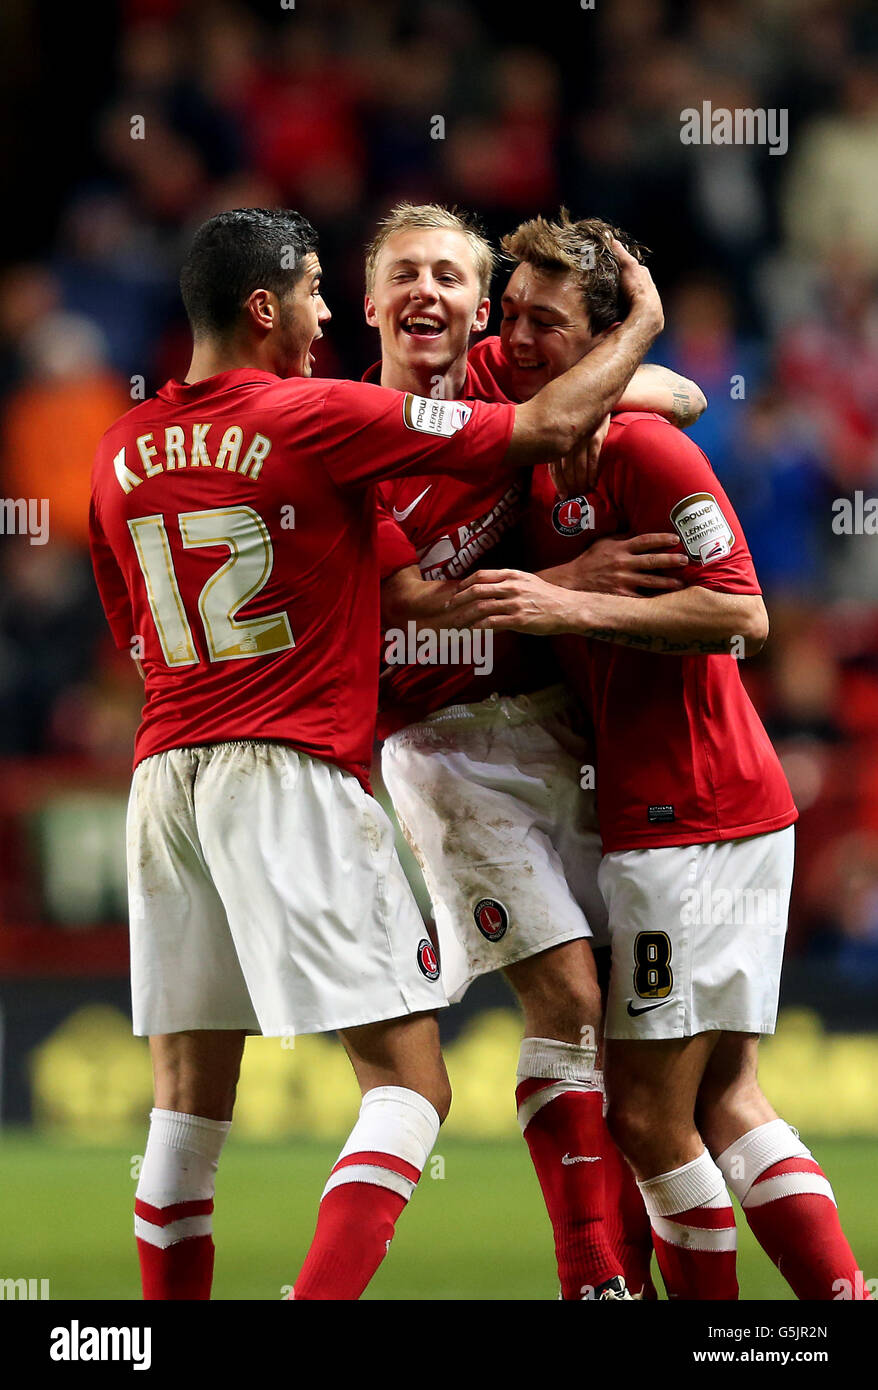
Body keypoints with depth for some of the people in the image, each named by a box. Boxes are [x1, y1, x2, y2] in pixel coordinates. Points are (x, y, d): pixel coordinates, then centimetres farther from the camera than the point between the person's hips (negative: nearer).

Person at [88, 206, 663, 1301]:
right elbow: (545, 428, -5)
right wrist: (643, 322, 12)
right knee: (409, 1086, -4)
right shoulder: (319, 420, -7)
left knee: (189, 1105, 10)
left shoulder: (121, 454, 12)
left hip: (165, 772, 6)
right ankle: (320, 1298, -21)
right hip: (294, 771, -6)